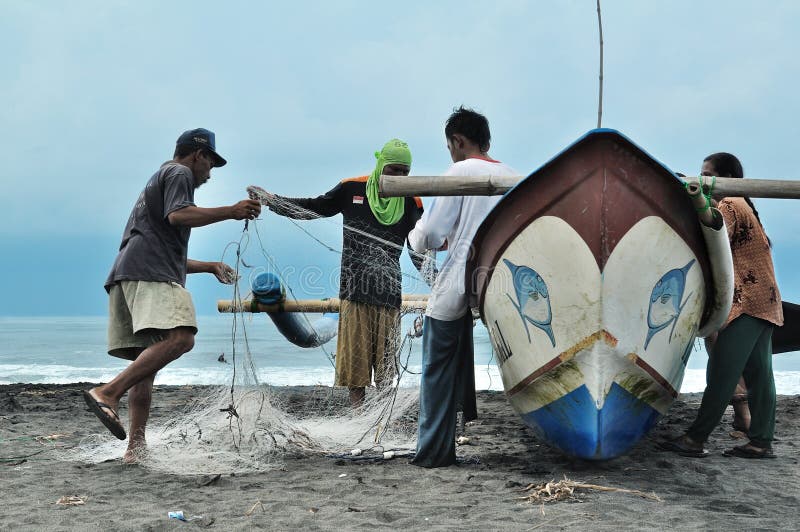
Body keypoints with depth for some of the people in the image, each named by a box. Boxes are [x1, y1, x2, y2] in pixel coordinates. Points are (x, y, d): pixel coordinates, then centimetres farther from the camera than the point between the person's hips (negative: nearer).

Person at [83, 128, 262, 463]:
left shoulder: (159, 179, 38)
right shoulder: (179, 173, 9)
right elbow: (178, 215, -12)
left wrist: (210, 267, 45)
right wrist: (231, 212, -8)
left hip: (127, 275, 10)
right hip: (149, 272, -10)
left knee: (146, 359, 3)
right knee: (179, 338, -26)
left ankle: (136, 446, -6)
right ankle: (107, 393, -34)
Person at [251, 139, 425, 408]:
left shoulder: (410, 201, 6)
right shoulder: (352, 189, 4)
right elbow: (313, 208, 13)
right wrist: (271, 200, 6)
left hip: (389, 286, 1)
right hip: (354, 285, 0)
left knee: (385, 349, 1)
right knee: (355, 347, -2)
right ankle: (356, 405, 4)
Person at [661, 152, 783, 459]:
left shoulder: (727, 206, -7)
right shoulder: (741, 205, 23)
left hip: (746, 301, -10)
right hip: (763, 300, 10)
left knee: (721, 373, -12)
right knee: (758, 374, 6)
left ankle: (696, 439, -13)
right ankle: (761, 442, 6)